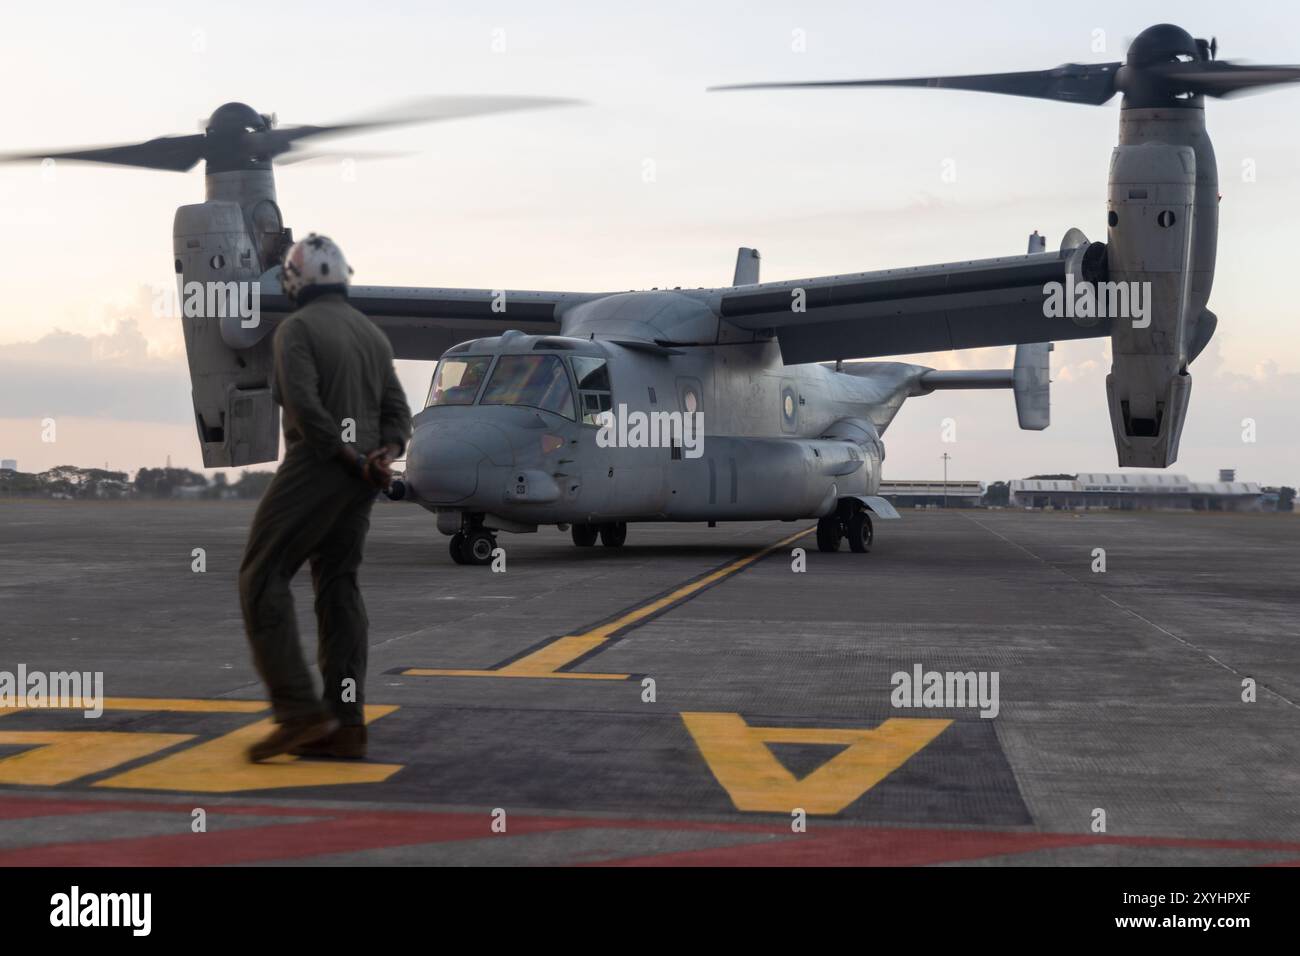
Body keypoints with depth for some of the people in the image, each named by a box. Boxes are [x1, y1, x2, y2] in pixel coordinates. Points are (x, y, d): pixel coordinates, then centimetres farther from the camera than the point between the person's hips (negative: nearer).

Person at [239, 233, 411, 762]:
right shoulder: (372, 333, 17)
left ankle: (300, 711, -12)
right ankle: (346, 723, 6)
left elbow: (304, 405, -19)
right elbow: (397, 410, 11)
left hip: (315, 466, -7)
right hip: (359, 480, 8)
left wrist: (352, 457, -13)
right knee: (339, 588, 9)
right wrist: (384, 455, -5)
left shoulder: (297, 329, -6)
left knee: (262, 579, -2)